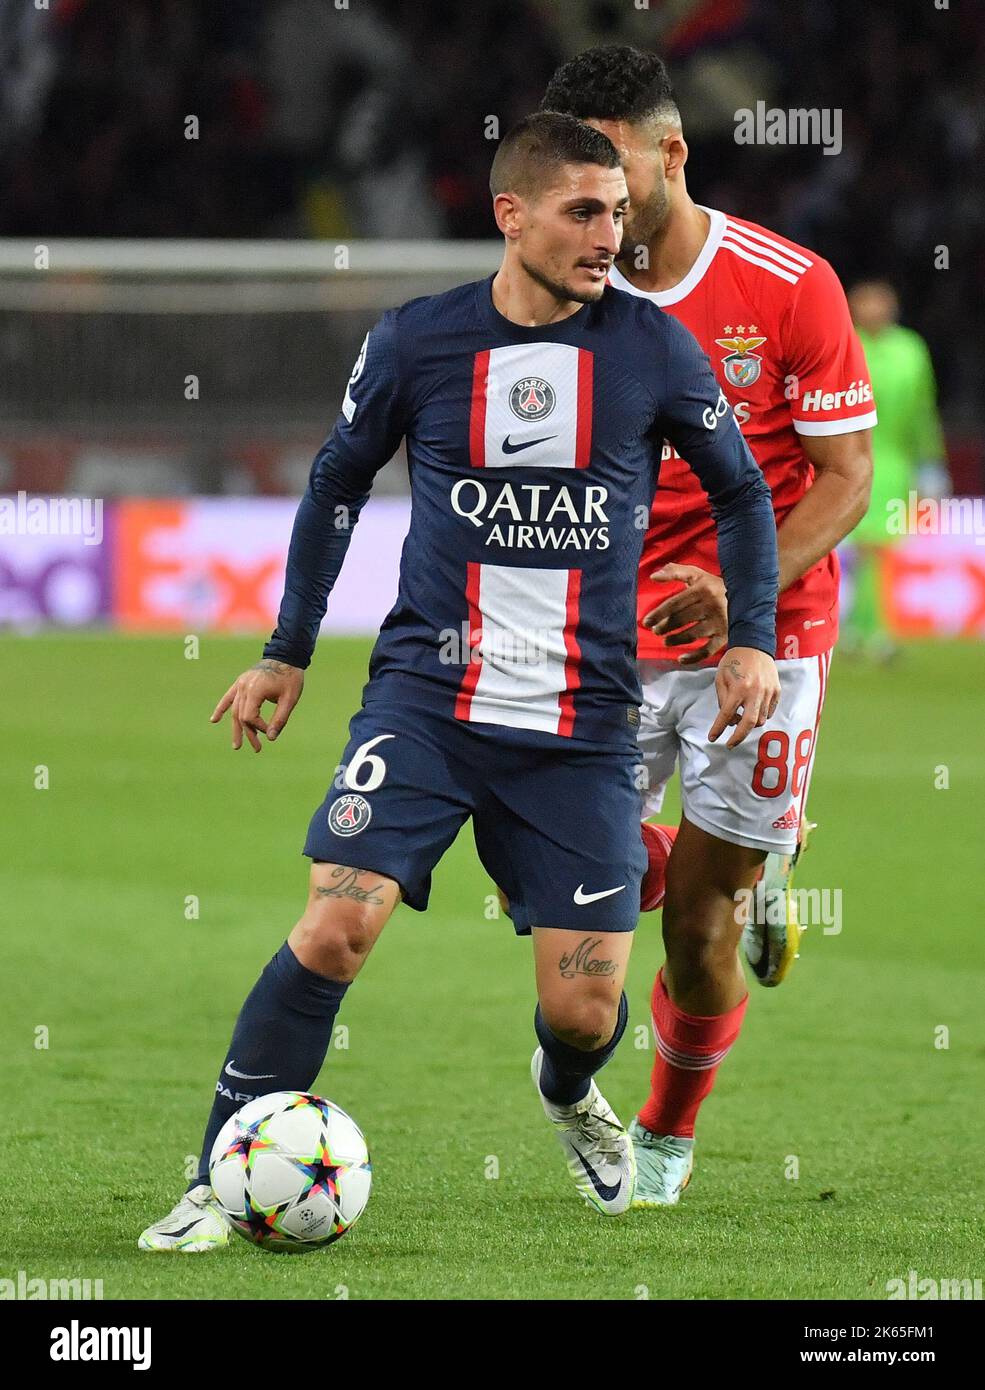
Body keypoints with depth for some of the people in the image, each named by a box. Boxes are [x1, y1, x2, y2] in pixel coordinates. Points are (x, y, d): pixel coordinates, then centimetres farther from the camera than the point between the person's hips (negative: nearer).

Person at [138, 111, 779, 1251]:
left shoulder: (654, 349, 0)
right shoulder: (416, 342, -1)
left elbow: (742, 491, 14)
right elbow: (337, 484, 14)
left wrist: (753, 640, 2)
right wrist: (287, 653, 15)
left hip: (583, 723, 1)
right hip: (427, 692, -1)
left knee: (584, 1006, -2)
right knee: (338, 924, -20)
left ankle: (567, 1094, 37)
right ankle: (220, 1182, -11)